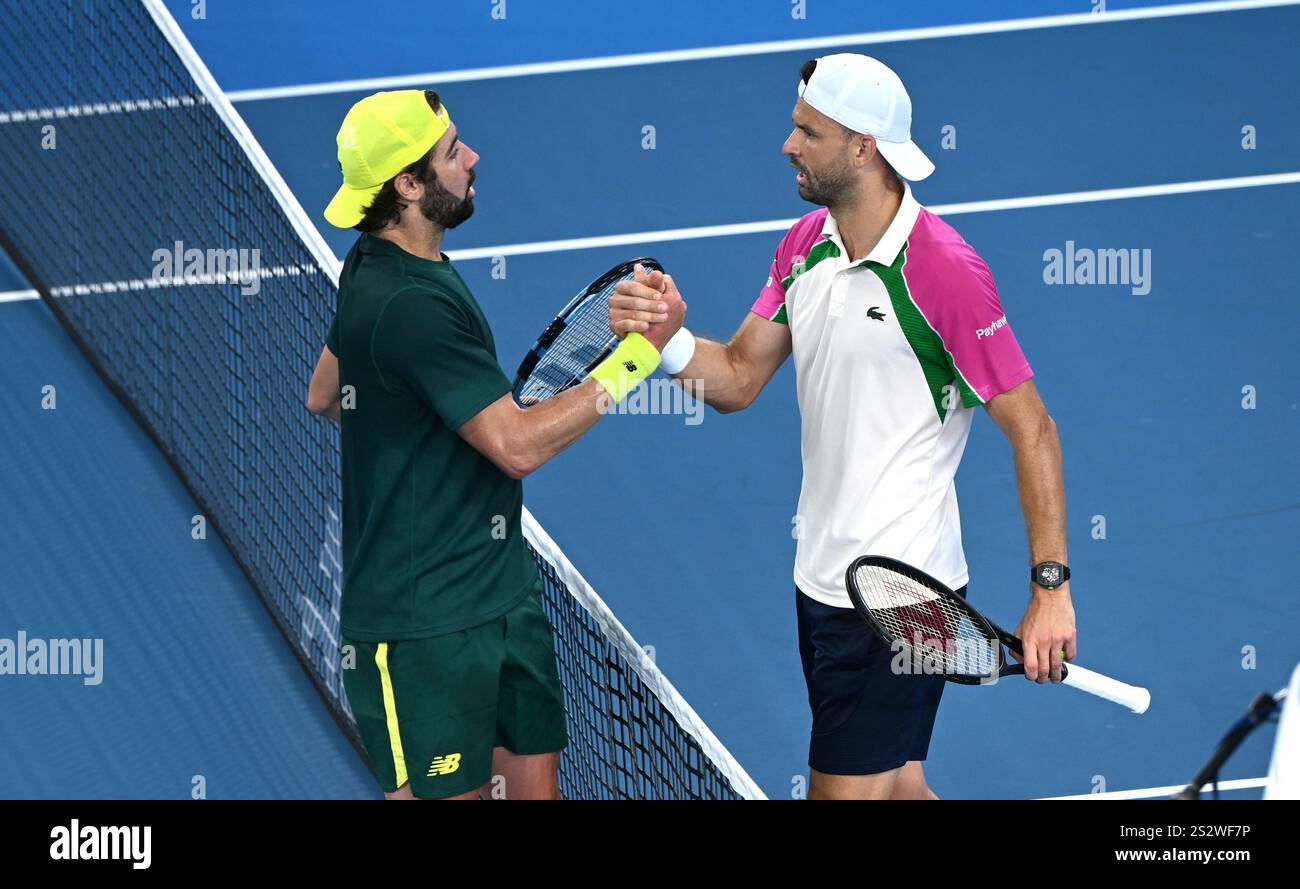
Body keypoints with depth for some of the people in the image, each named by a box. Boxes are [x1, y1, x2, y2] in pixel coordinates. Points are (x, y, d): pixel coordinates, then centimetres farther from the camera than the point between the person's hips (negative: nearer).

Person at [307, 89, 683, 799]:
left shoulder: (375, 268, 8)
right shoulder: (410, 304, -24)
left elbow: (324, 397, 23)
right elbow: (520, 445, -24)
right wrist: (639, 354, -19)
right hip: (426, 627, -10)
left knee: (534, 784, 12)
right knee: (443, 796, -1)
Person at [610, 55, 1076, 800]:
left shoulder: (944, 269, -19)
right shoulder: (805, 246, 5)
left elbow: (1033, 431, -16)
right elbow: (738, 379, 9)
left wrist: (1051, 589, -20)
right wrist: (670, 339, -13)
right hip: (822, 581, 8)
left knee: (848, 793, -5)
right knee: (896, 785, 19)